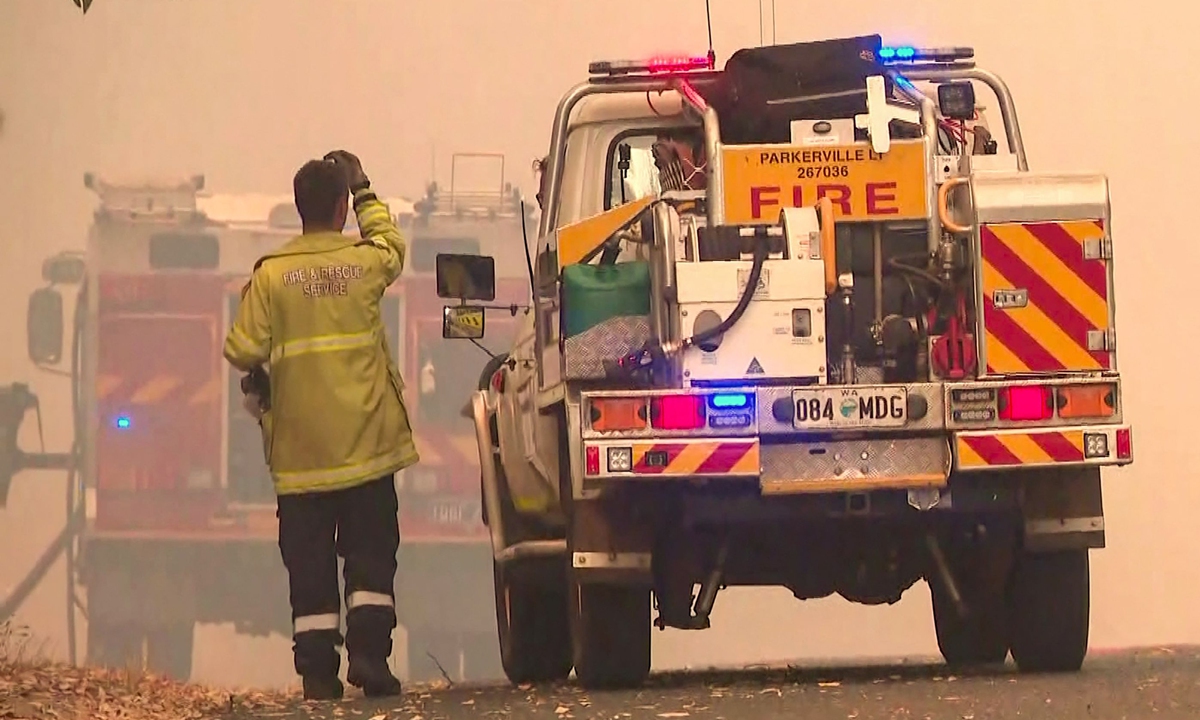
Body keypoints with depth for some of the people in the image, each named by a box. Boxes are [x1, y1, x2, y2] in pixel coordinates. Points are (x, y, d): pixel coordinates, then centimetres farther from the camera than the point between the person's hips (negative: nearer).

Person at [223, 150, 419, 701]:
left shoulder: (271, 274, -6)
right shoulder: (366, 262, -2)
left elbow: (243, 351, -7)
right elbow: (391, 243, 23)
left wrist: (258, 386, 14)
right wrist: (365, 191, 34)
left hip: (299, 448, 0)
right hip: (365, 442, 0)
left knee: (310, 565, 4)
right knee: (370, 556, 7)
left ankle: (318, 671, 2)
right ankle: (369, 655, -4)